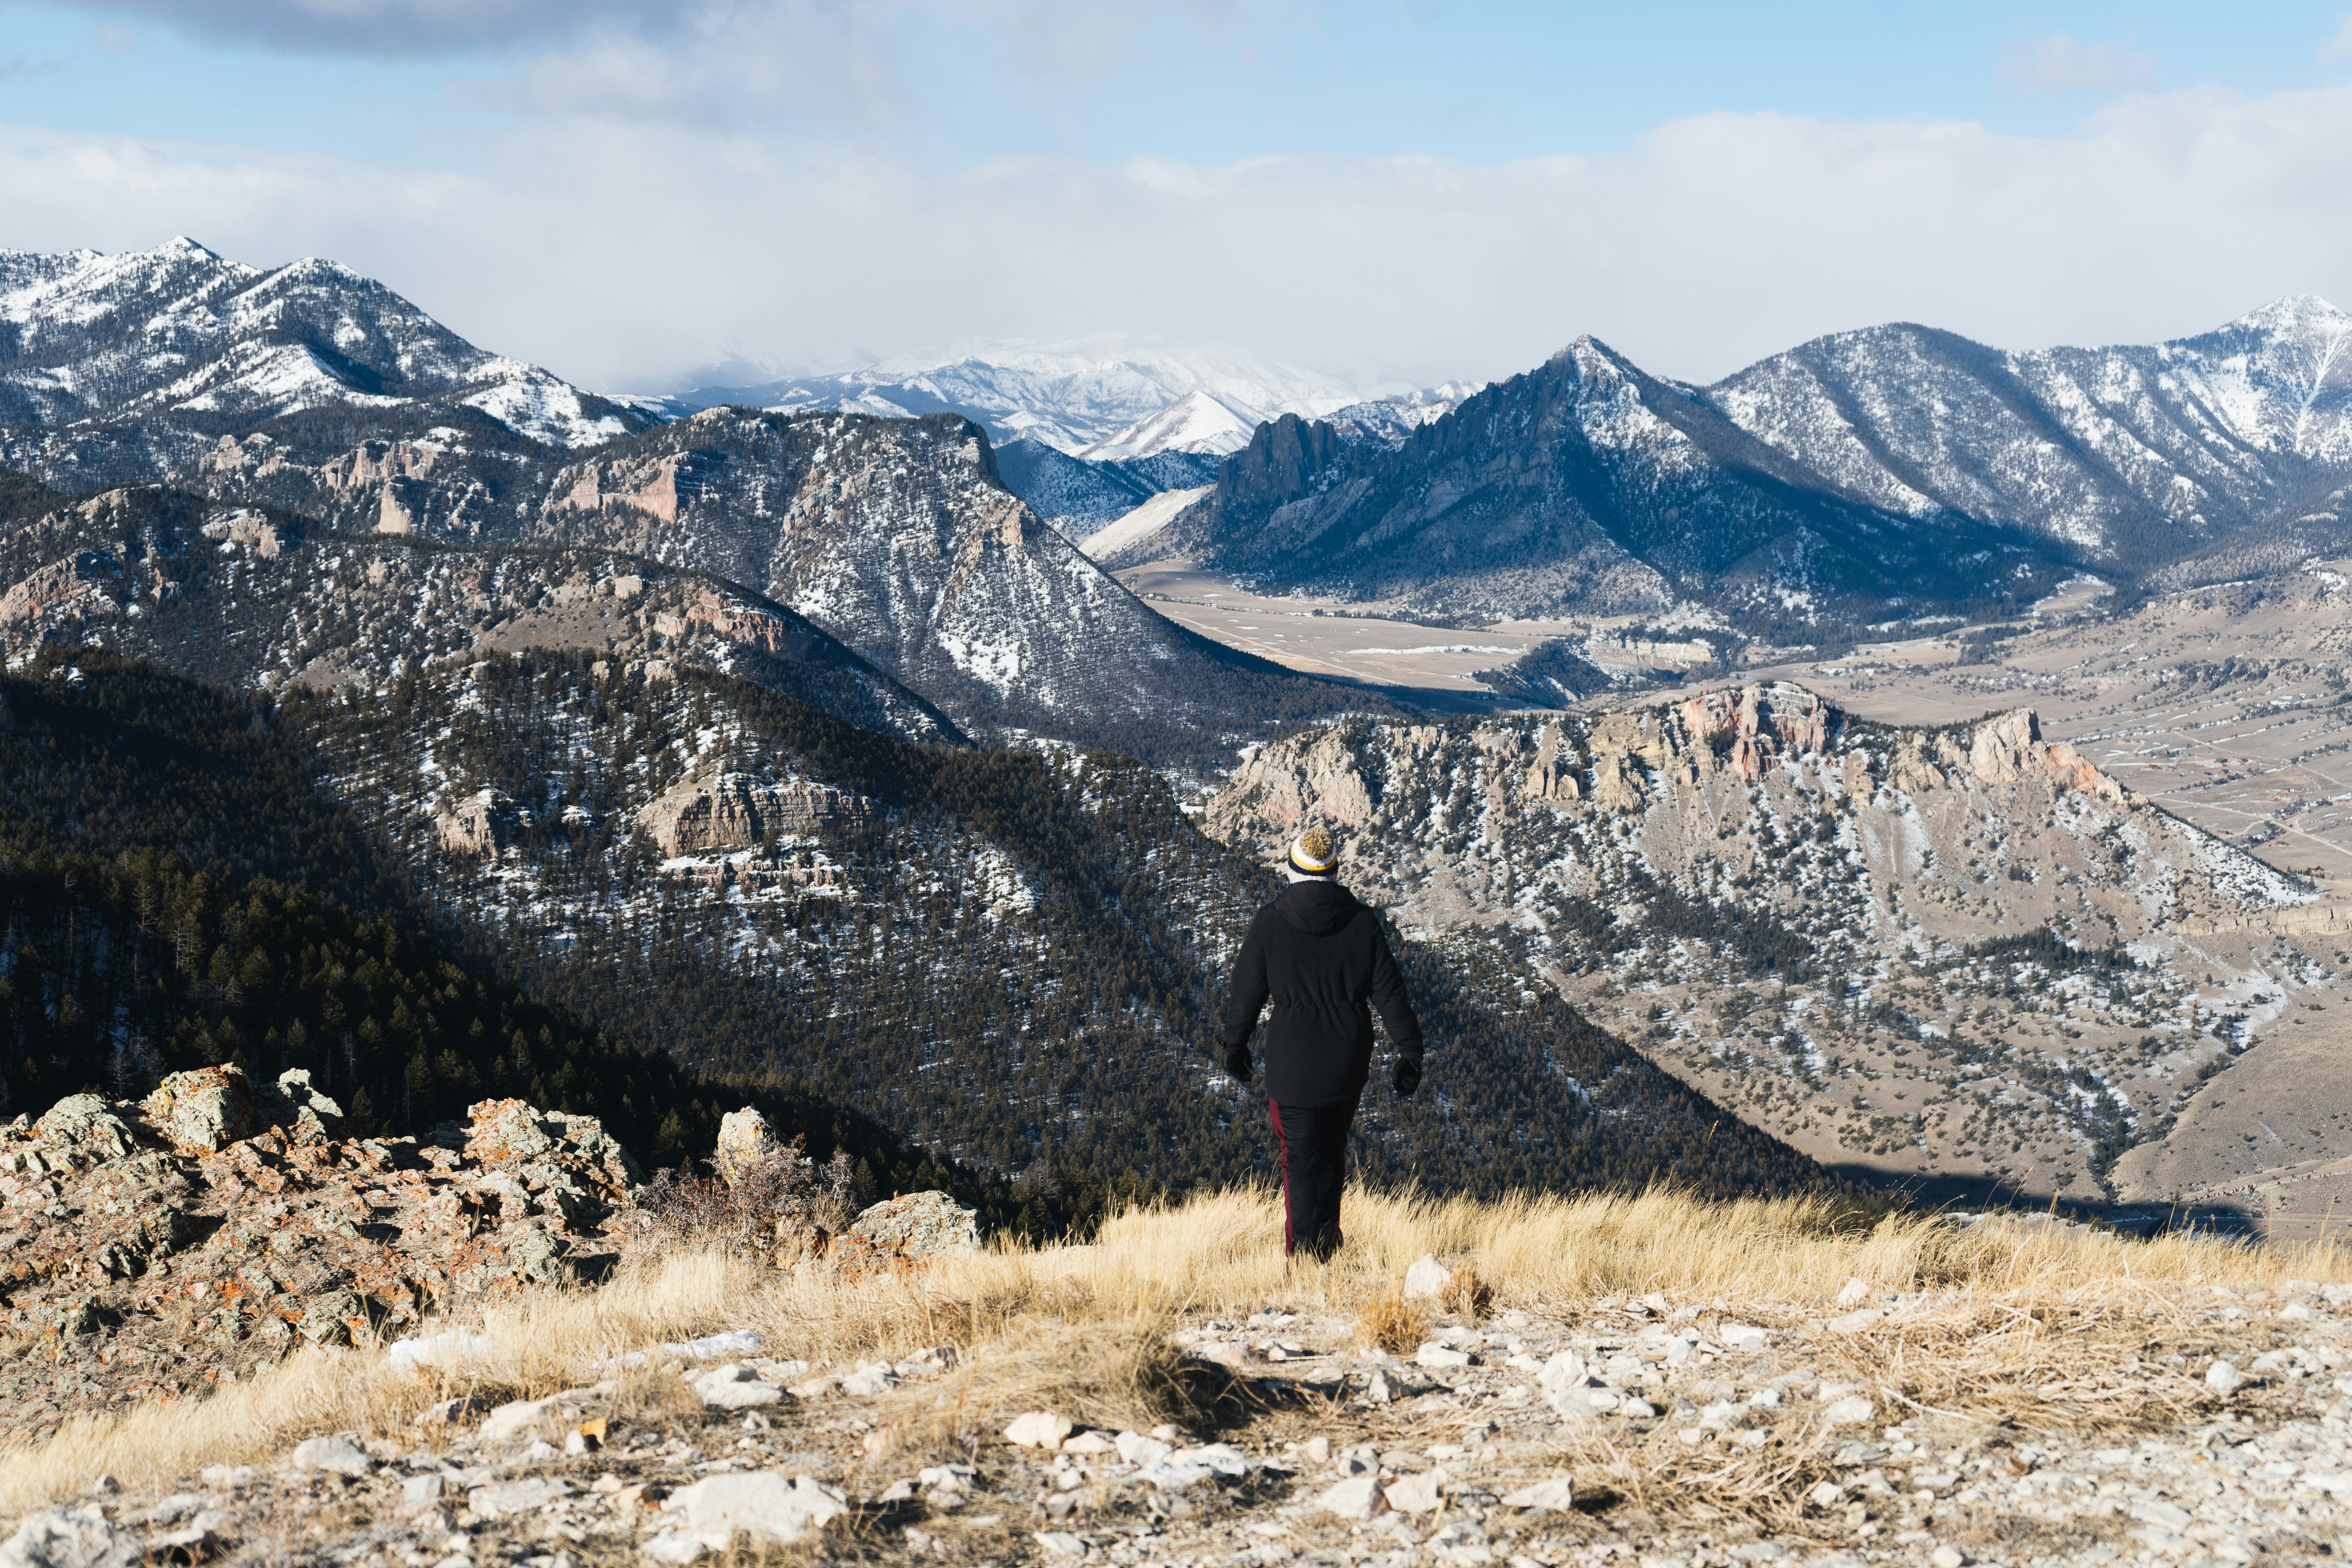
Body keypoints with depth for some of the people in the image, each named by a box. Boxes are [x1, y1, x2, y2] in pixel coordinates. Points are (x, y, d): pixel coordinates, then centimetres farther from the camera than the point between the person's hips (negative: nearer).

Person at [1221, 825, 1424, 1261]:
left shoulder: (1270, 924, -9)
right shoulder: (1361, 922, -4)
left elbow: (1246, 993, -1)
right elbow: (1390, 992, -1)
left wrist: (1235, 1047, 14)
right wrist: (1410, 1054, 6)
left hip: (1292, 1069, -3)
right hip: (1348, 1067, 3)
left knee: (1300, 1161, 2)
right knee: (1333, 1154, 20)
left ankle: (1303, 1255, -3)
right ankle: (1326, 1247, 30)